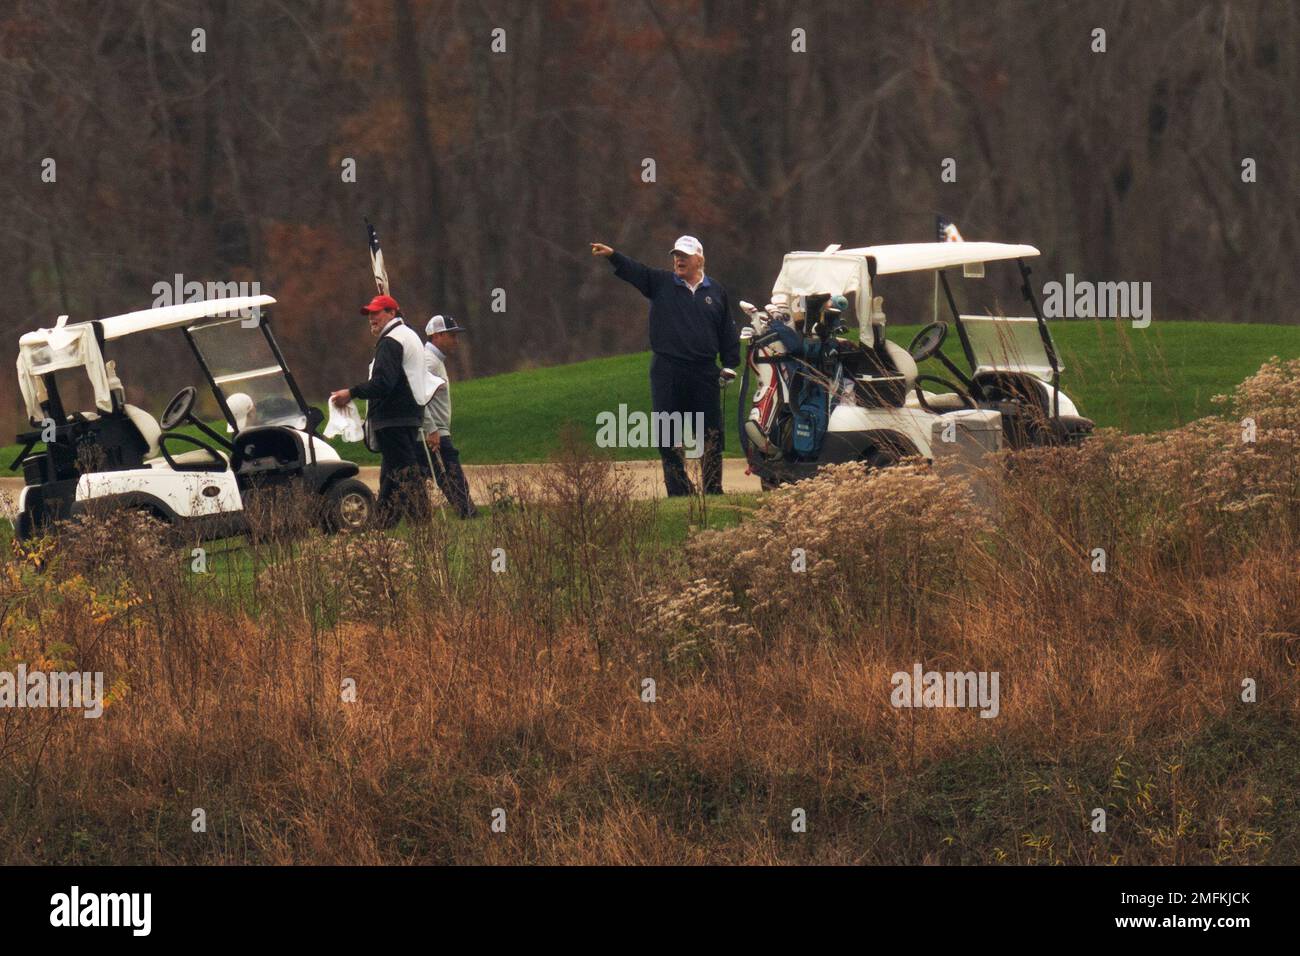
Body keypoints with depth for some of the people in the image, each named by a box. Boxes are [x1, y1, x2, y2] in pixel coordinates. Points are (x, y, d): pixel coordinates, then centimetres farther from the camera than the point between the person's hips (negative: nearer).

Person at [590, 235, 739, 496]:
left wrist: (729, 367, 6)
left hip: (704, 374, 1)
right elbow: (633, 270, -11)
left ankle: (713, 489, 12)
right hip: (667, 374, -1)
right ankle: (678, 490, 6)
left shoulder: (716, 292, 9)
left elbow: (728, 334, 13)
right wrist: (613, 256, -30)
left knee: (712, 434, 3)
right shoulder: (661, 283, 5)